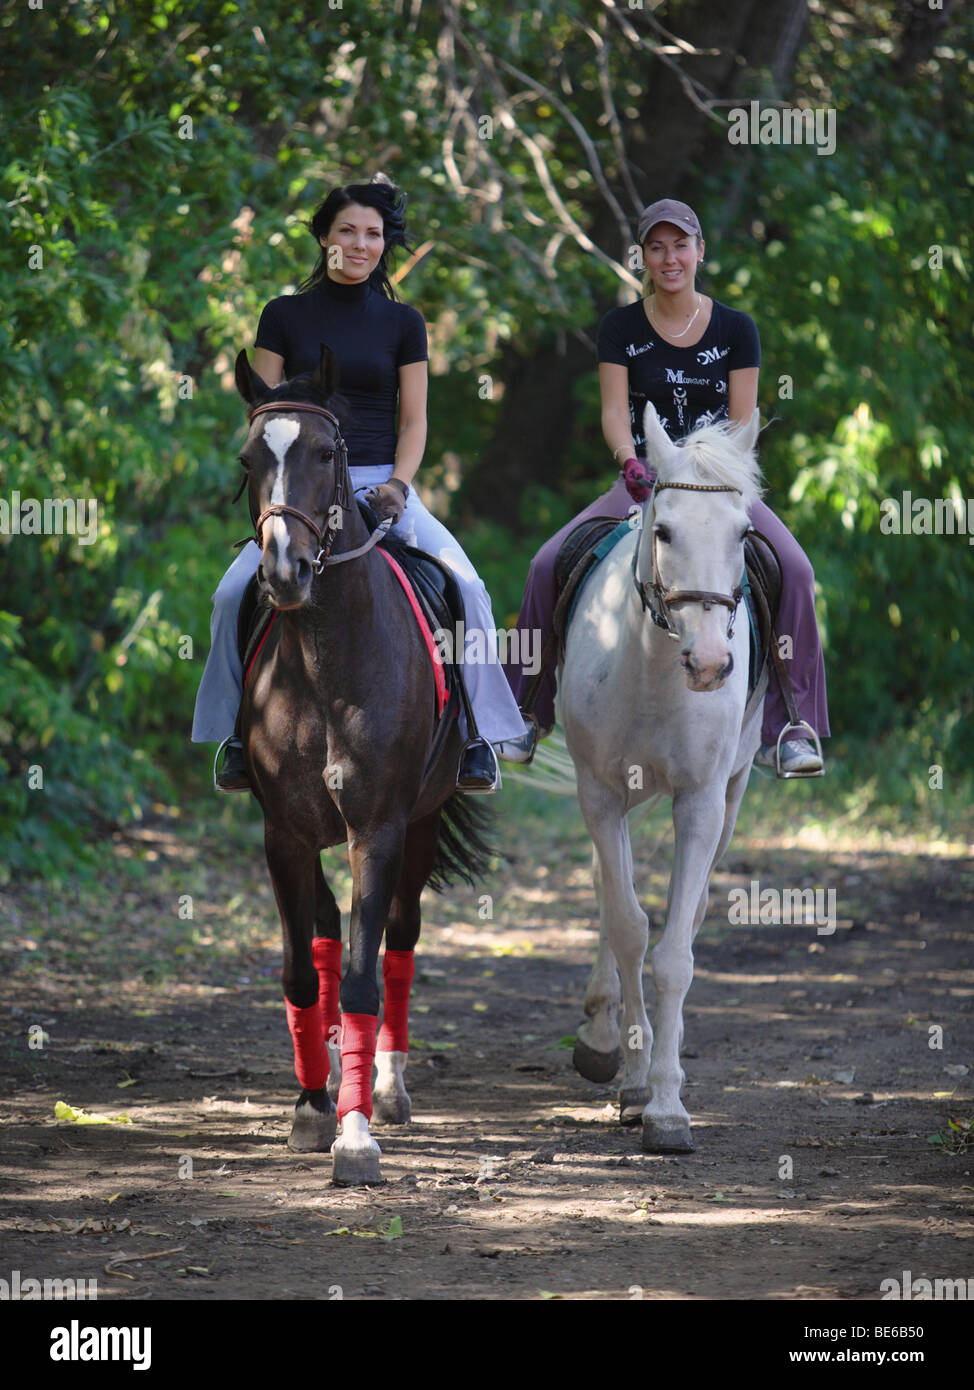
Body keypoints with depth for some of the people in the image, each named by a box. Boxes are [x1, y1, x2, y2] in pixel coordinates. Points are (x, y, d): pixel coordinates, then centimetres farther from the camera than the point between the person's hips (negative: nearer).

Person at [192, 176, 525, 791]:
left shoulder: (402, 323, 10)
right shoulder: (286, 316, 8)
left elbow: (414, 420, 8)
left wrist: (397, 486, -8)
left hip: (382, 483, 0)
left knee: (465, 588, -23)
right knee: (235, 593, -24)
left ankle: (475, 735, -12)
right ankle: (240, 732, -7)